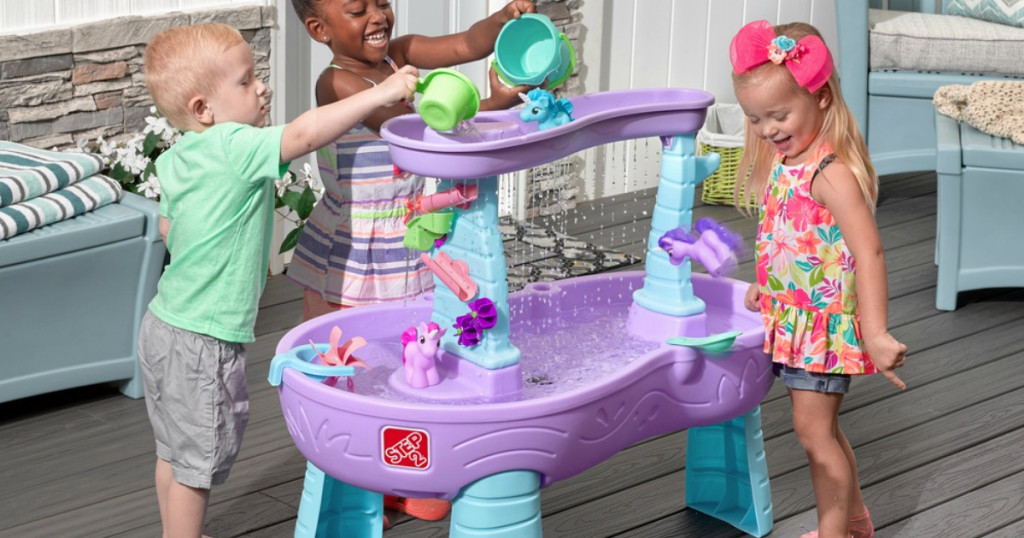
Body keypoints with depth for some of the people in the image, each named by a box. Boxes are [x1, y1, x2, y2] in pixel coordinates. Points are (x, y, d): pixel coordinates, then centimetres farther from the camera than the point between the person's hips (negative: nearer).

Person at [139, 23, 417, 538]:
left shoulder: (175, 160, 6)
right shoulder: (233, 148, -22)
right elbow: (304, 134, -30)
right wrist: (381, 93, -28)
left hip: (165, 323, 9)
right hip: (203, 342, -9)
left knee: (174, 451, 21)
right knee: (198, 460, 4)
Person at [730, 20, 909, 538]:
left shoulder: (832, 172, -24)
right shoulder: (783, 159, 4)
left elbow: (868, 251, -30)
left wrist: (875, 335, -35)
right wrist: (766, 284, 20)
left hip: (825, 319, -9)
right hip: (793, 315, 9)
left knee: (813, 428, -3)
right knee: (820, 426, 20)